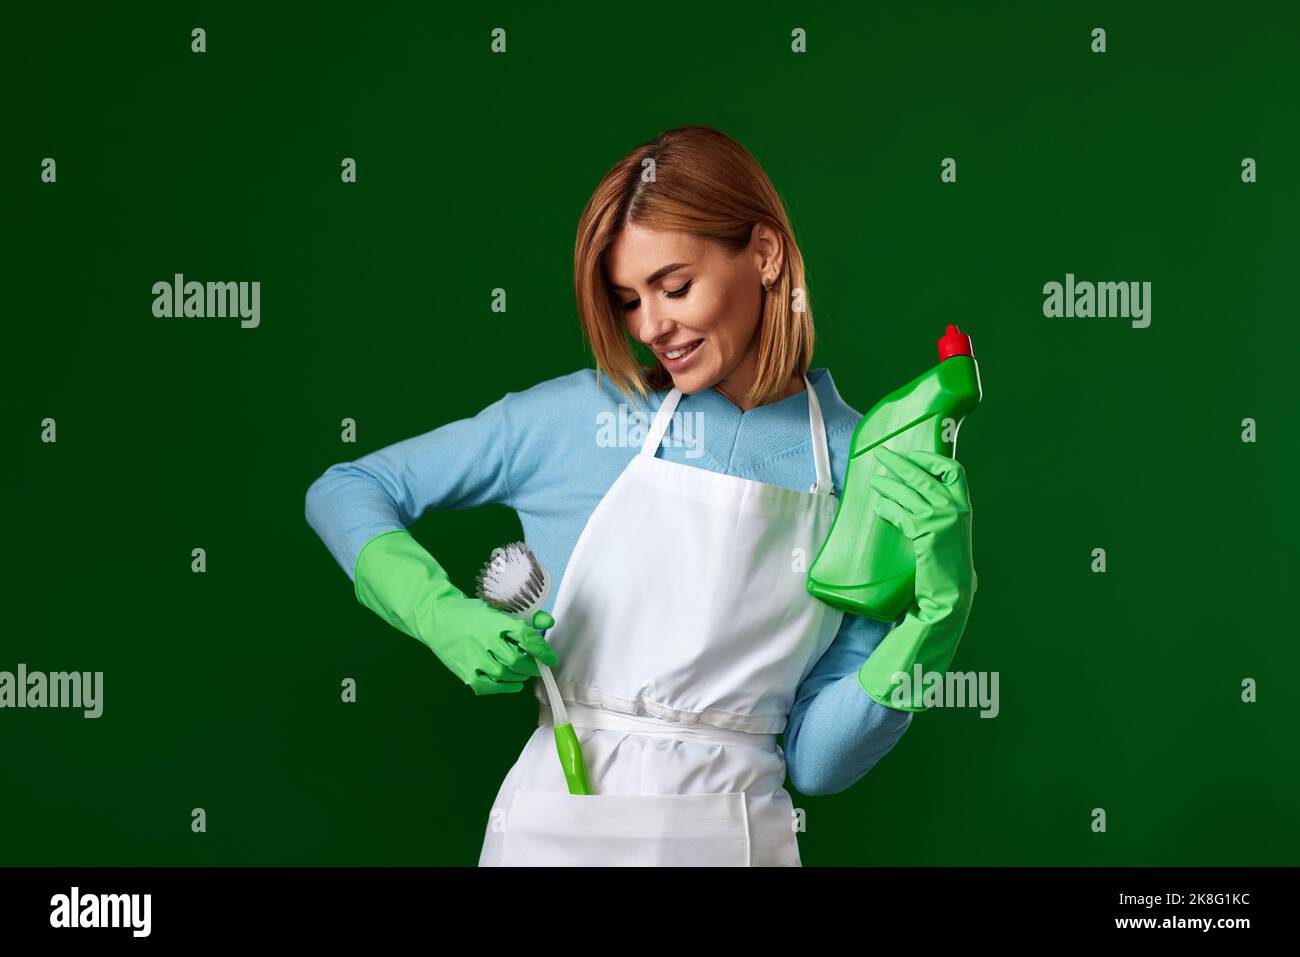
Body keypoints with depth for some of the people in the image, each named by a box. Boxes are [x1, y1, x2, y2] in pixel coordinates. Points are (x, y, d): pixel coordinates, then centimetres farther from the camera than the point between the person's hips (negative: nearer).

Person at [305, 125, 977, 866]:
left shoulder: (865, 467, -4)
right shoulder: (578, 416, -5)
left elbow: (818, 761, -2)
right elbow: (344, 493, 3)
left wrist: (930, 622, -16)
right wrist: (442, 615, -14)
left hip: (741, 832, 1)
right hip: (561, 827, -1)